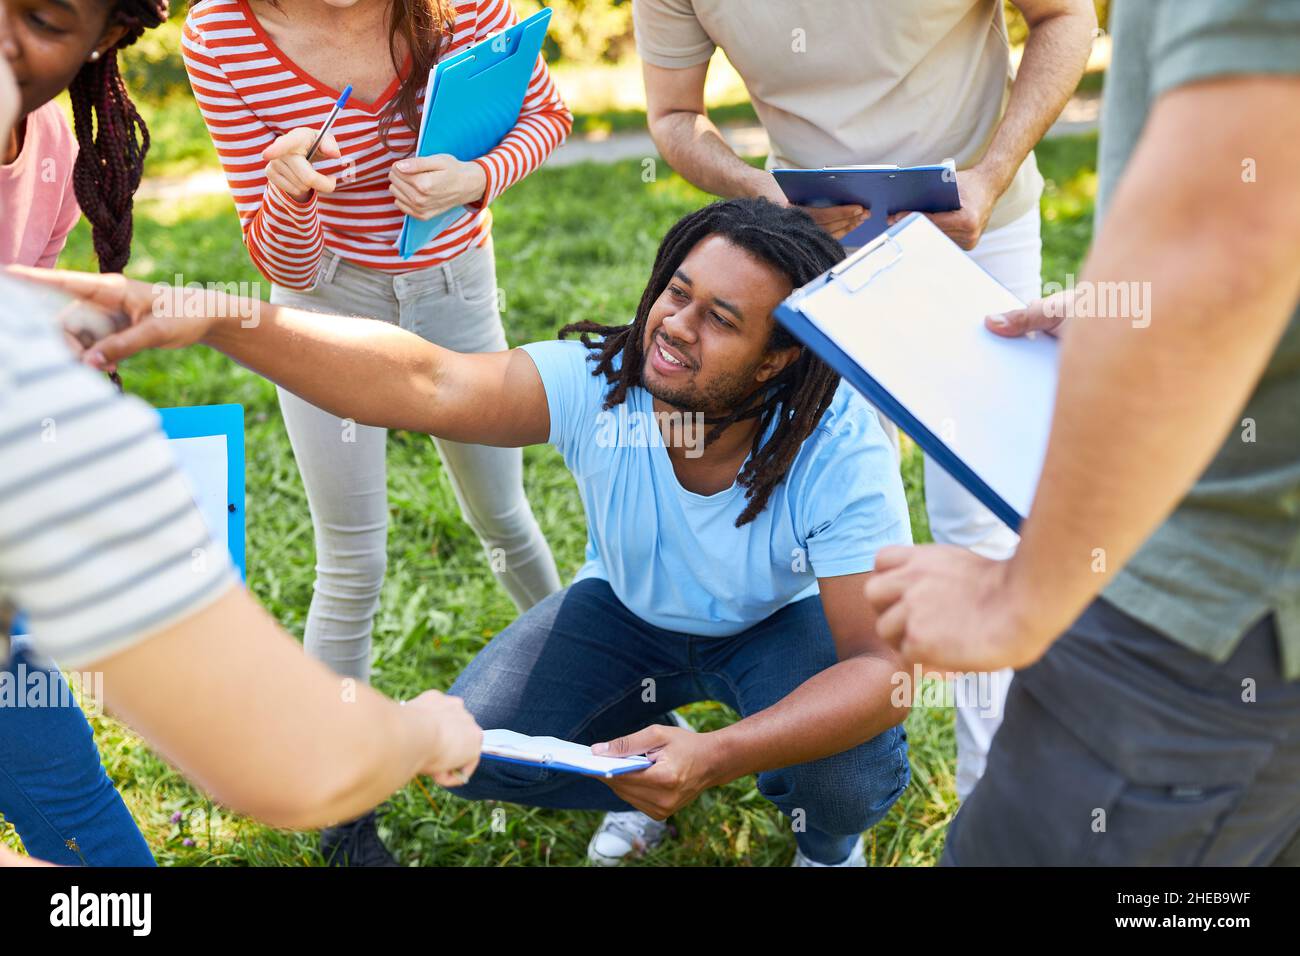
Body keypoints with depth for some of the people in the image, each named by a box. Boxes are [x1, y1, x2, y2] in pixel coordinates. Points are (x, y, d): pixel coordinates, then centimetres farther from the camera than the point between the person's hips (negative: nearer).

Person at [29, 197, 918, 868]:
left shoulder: (842, 451, -33)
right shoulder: (601, 380, -29)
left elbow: (884, 668, -36)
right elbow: (430, 383, -46)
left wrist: (715, 757, -50)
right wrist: (218, 320, -61)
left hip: (782, 621, -2)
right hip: (630, 609, 2)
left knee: (856, 773, -31)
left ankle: (829, 840, 11)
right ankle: (651, 772, 16)